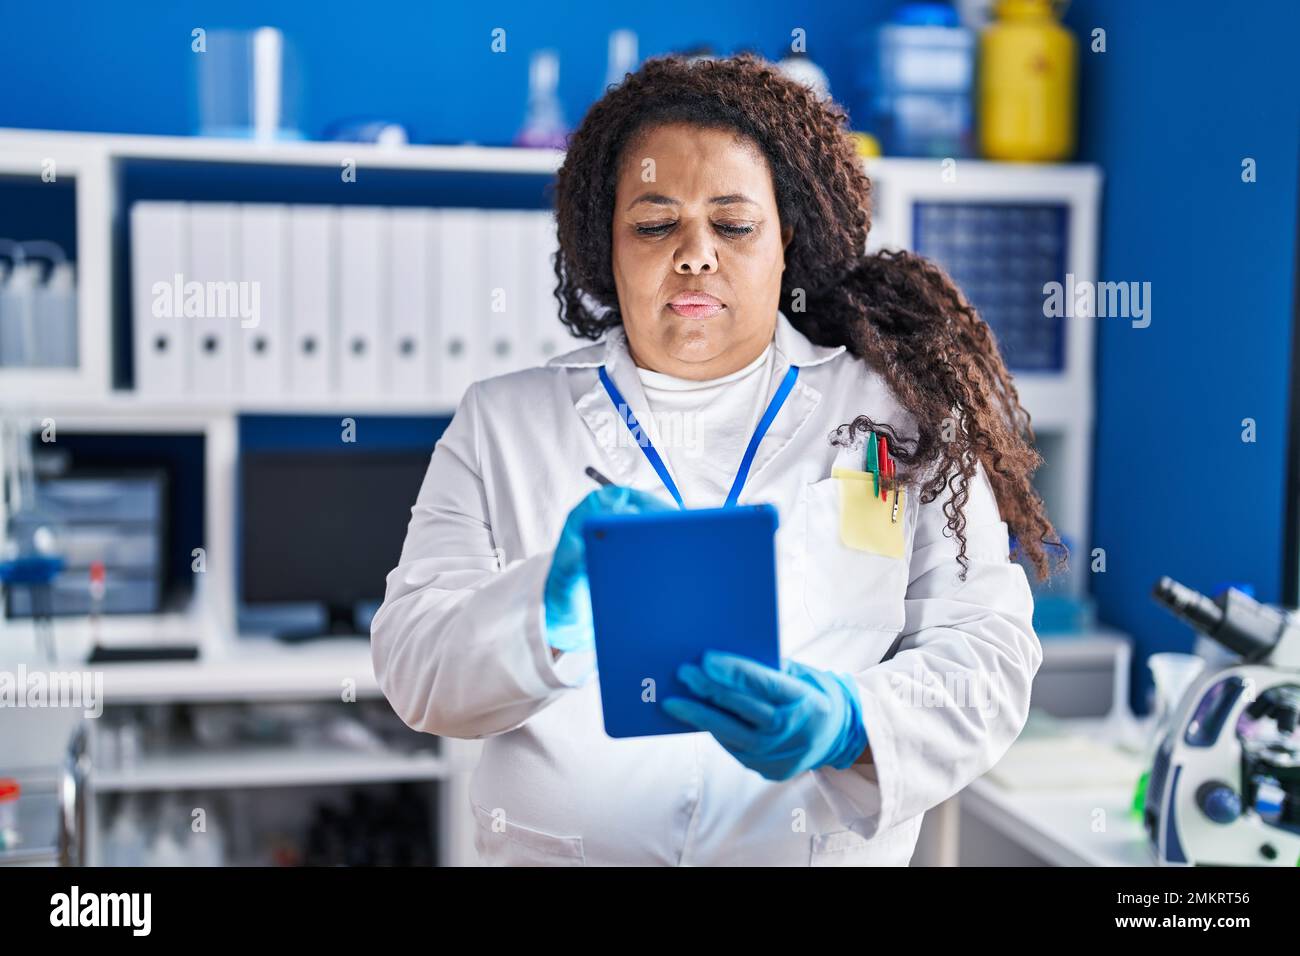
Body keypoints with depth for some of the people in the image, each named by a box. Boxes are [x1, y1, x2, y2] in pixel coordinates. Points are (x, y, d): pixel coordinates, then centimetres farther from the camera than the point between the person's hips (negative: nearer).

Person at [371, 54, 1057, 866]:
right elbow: (413, 666, 1)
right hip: (554, 845, 1)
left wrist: (853, 724, -19)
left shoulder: (904, 415, 7)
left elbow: (985, 653, 0)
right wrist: (551, 605, -17)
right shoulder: (500, 424, 8)